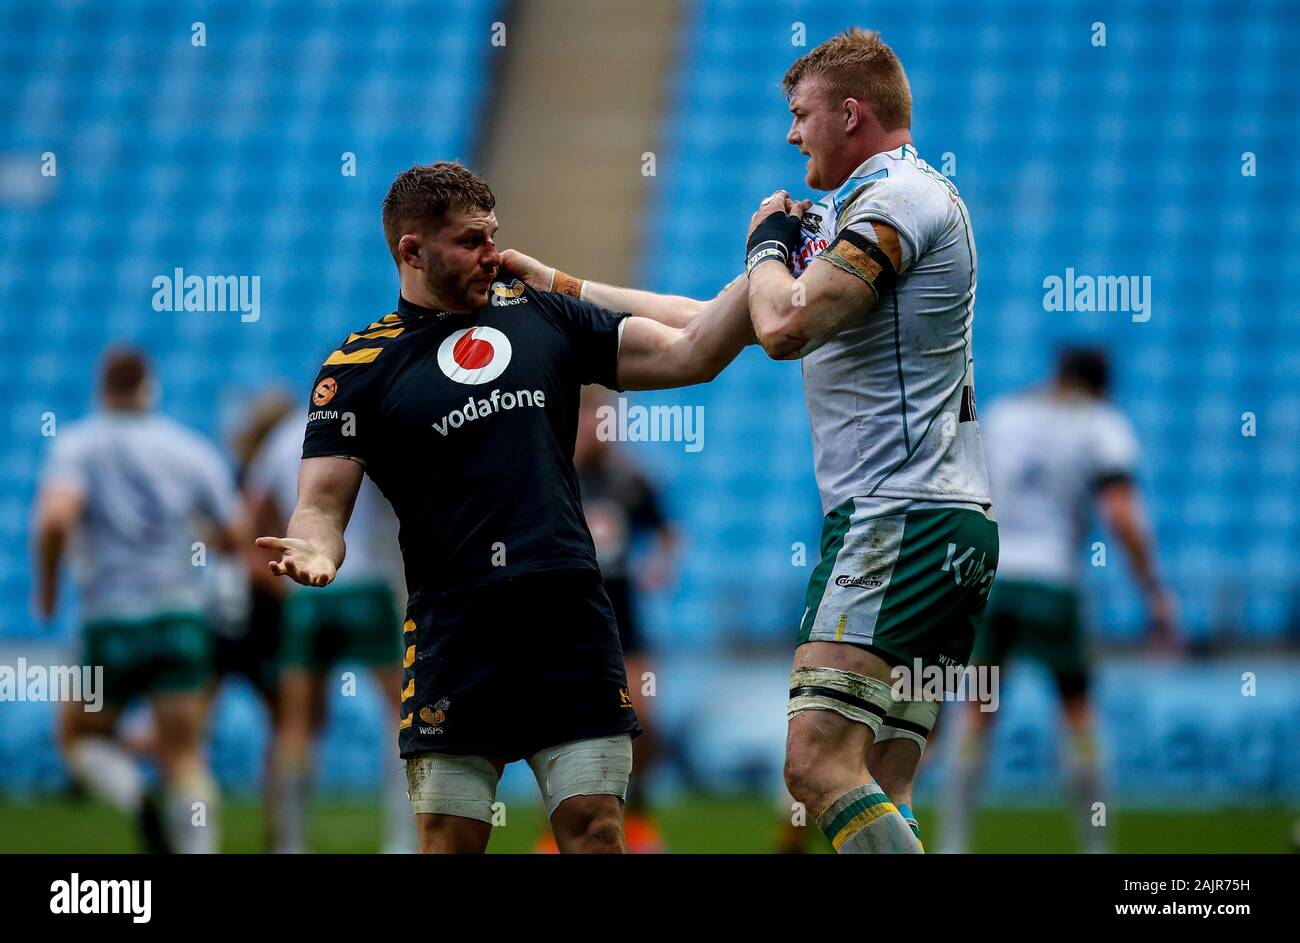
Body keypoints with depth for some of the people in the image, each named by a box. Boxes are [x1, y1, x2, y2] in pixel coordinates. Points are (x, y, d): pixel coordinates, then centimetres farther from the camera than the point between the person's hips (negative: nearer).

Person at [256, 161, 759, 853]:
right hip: (455, 633, -2)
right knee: (450, 840, -5)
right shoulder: (359, 367, 6)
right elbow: (322, 502, 0)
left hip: (573, 620, 2)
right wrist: (314, 552, -23)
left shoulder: (543, 318, 14)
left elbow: (686, 355, 12)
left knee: (594, 828, -3)